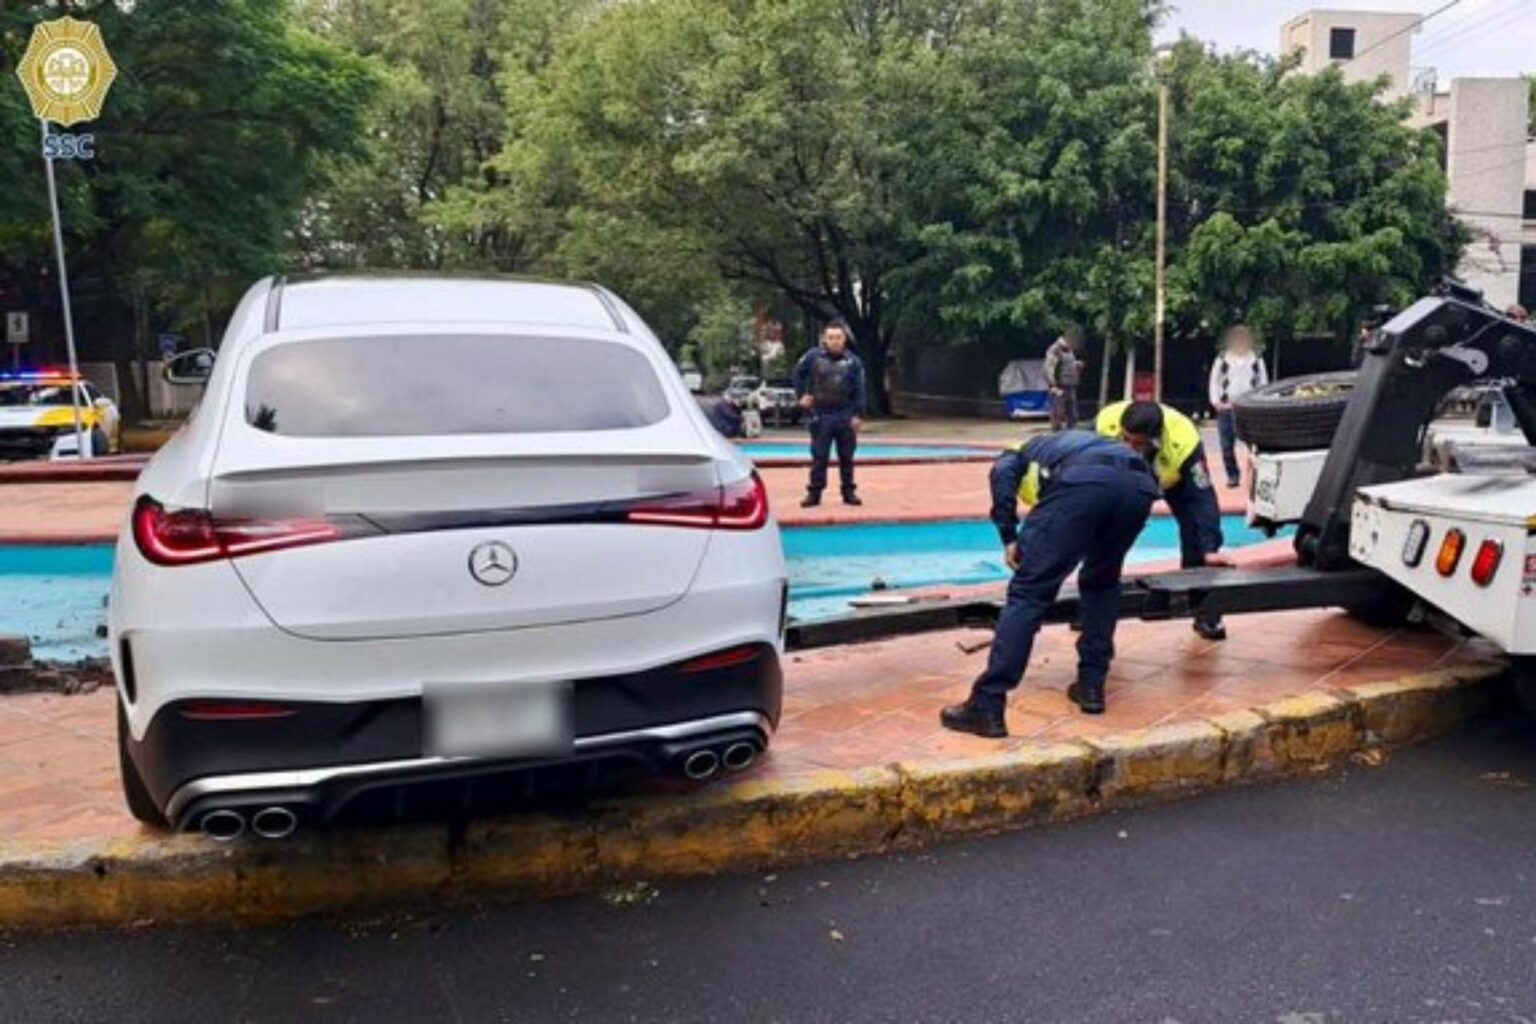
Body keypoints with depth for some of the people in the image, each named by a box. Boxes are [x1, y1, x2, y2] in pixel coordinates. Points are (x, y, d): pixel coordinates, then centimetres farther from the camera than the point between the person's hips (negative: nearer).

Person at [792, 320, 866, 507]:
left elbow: (859, 390, -3)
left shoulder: (853, 362, -1)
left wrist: (857, 415, -9)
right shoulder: (813, 357, -3)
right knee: (819, 456, 1)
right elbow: (798, 373, 12)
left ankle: (849, 492, 17)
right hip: (820, 415, -1)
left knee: (846, 456, 8)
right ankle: (814, 493, 7)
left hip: (845, 416, 1)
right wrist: (801, 395, 4)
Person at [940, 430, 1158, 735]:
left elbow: (1002, 472, 9)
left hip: (1081, 483, -5)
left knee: (1028, 593, -1)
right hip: (1138, 485, 5)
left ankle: (986, 707, -4)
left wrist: (1009, 536, 7)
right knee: (1102, 582, 29)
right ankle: (1091, 685, 27)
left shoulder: (1023, 451, 37)